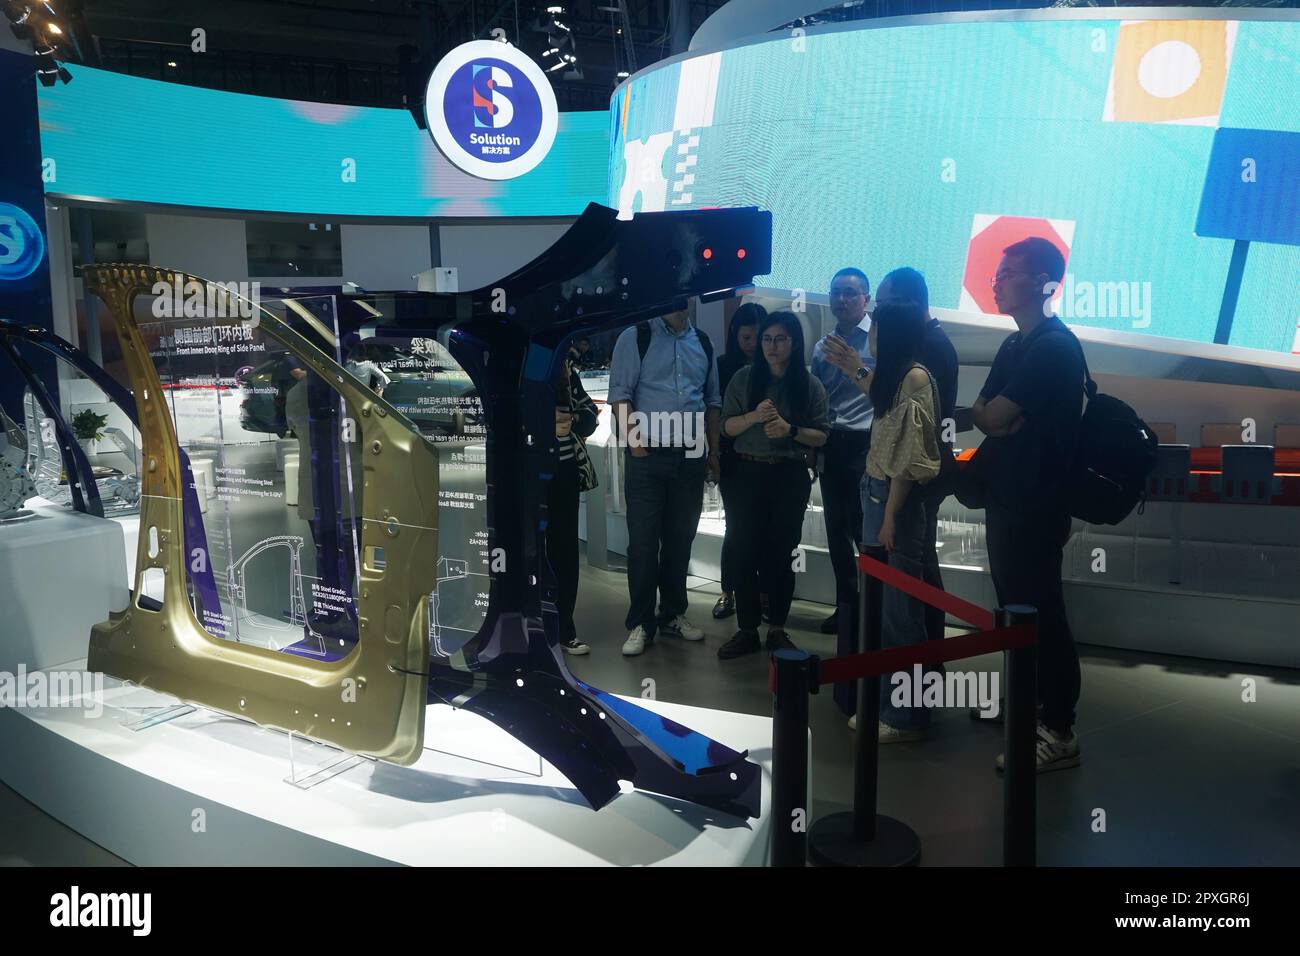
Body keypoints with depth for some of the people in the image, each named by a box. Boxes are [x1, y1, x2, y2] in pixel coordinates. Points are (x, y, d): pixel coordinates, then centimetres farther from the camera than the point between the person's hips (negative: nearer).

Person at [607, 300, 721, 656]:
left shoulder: (703, 343, 12)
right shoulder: (636, 337, -2)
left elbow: (712, 400, 17)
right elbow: (620, 395, -5)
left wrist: (713, 451, 13)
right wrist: (635, 440, -15)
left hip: (691, 456, 4)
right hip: (648, 455, -4)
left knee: (680, 539, 11)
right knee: (644, 541, -1)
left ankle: (673, 613, 24)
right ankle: (640, 623, 9)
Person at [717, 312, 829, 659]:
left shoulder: (810, 385, 1)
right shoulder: (745, 378, 2)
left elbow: (822, 436, 0)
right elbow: (727, 427, 2)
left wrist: (790, 430, -16)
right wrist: (754, 416, -16)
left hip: (790, 477, 0)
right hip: (749, 473, 0)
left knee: (781, 554, 7)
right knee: (745, 552, 0)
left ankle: (777, 629, 19)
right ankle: (747, 630, 10)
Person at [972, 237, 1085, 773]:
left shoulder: (1054, 347, -16)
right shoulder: (1016, 345, 14)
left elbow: (990, 418, -19)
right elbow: (986, 417, 11)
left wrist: (991, 416, 1)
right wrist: (999, 424, -9)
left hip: (1035, 502, -9)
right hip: (1007, 494, 9)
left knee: (1041, 613, -4)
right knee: (1015, 607, 18)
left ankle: (1059, 733, 4)